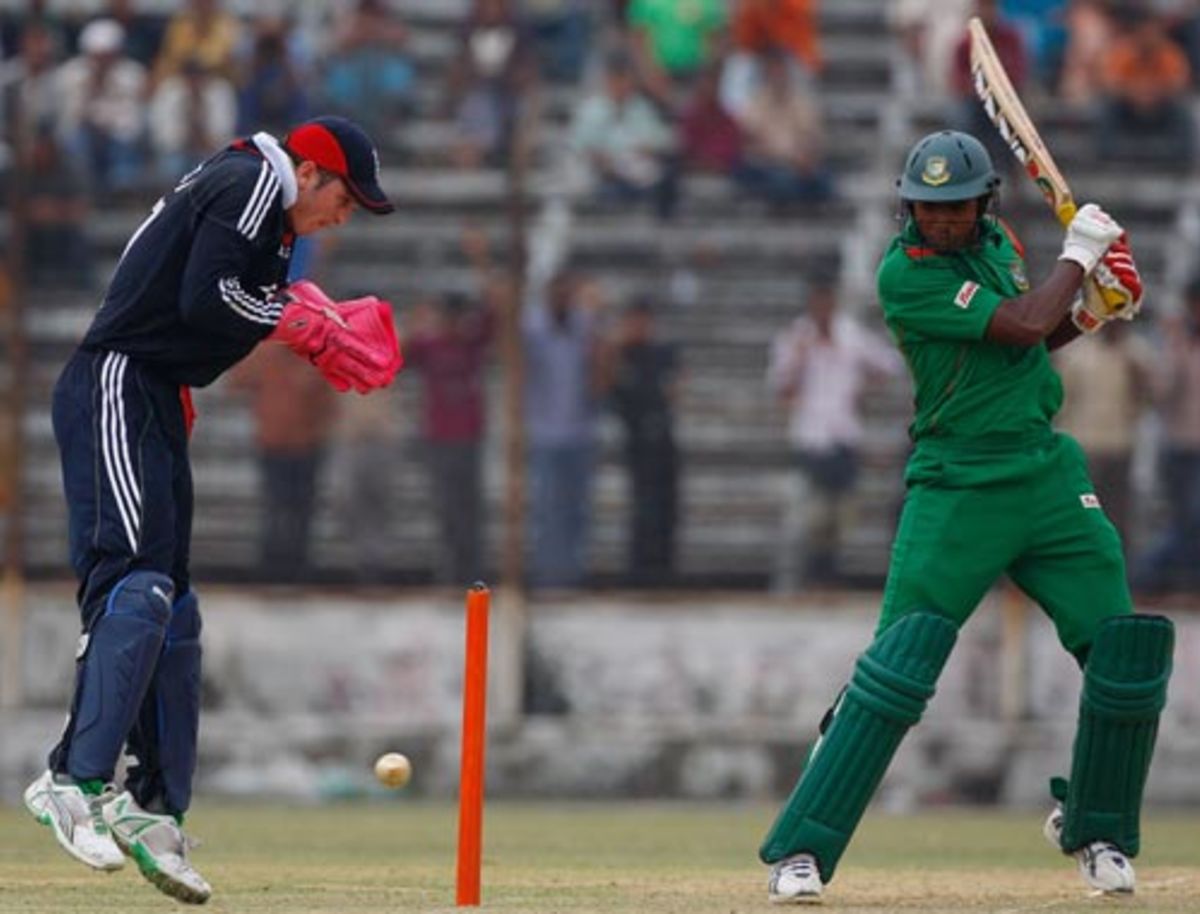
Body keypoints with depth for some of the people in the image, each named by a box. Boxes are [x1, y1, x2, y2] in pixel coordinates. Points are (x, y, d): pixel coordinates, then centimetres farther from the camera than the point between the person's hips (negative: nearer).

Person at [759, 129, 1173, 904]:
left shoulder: (996, 241, 9)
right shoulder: (905, 272, -14)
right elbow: (1020, 325, -20)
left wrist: (1082, 314, 5)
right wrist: (1078, 257, -6)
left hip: (1049, 472, 6)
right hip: (959, 485, -6)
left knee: (1128, 656, 0)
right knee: (898, 666, -14)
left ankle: (1094, 831, 21)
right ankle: (799, 852, -9)